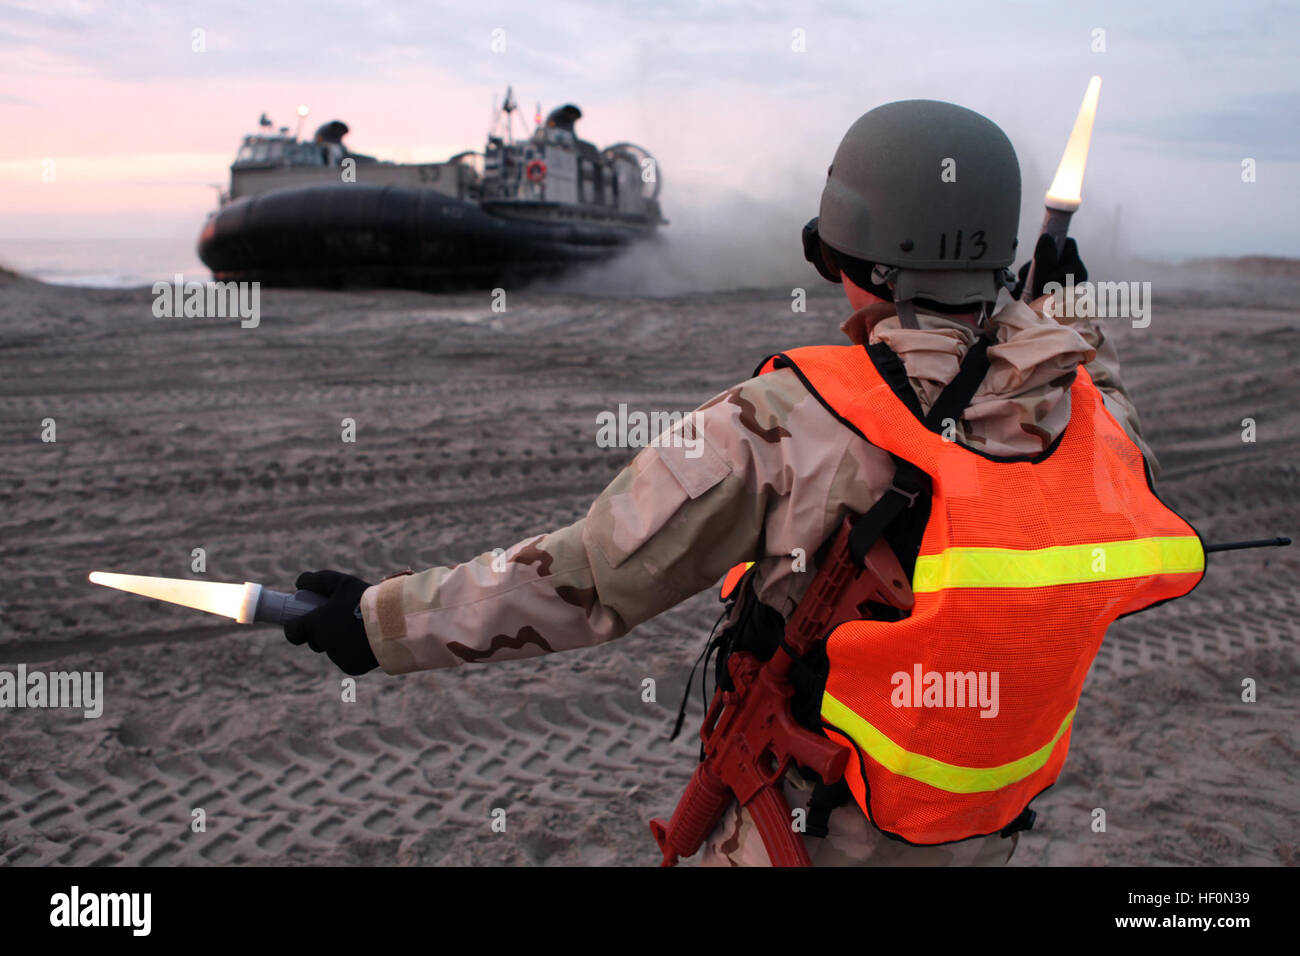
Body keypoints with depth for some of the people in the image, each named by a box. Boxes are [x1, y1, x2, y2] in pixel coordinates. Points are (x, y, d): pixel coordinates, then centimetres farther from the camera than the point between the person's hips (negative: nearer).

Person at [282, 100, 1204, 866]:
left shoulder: (791, 424, -28)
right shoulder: (1089, 412, -13)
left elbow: (586, 580, -24)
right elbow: (1128, 473, 14)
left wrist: (384, 620, -13)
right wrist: (1074, 319, 22)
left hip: (816, 832, -5)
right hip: (986, 829, 5)